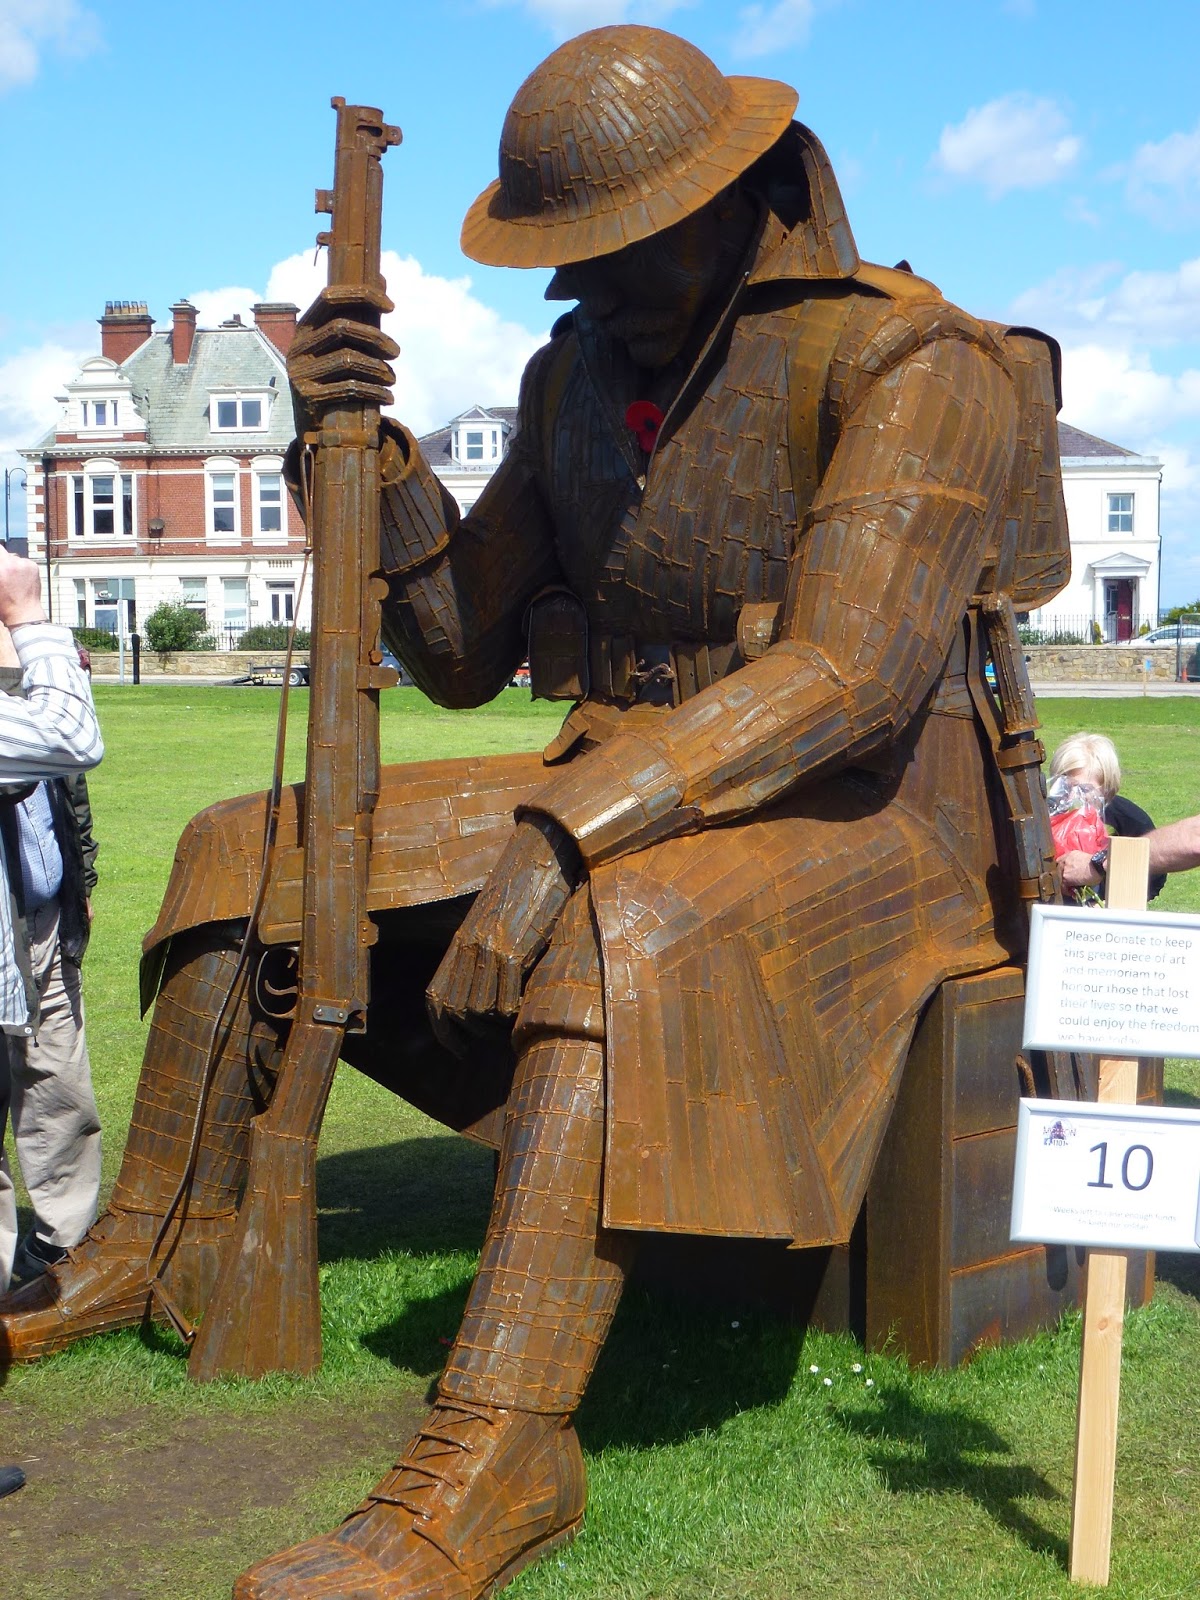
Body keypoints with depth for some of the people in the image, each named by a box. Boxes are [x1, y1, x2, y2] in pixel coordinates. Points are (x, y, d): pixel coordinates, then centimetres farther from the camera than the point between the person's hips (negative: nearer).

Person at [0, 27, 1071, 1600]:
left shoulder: (906, 360, -13)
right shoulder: (577, 375, 8)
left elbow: (851, 668, -26)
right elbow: (465, 651, 11)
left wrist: (572, 830, -35)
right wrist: (368, 455, -6)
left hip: (857, 822, -7)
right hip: (619, 808, 7)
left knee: (625, 933, -40)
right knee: (247, 852, 3)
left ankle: (497, 1447, -38)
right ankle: (157, 1249, 14)